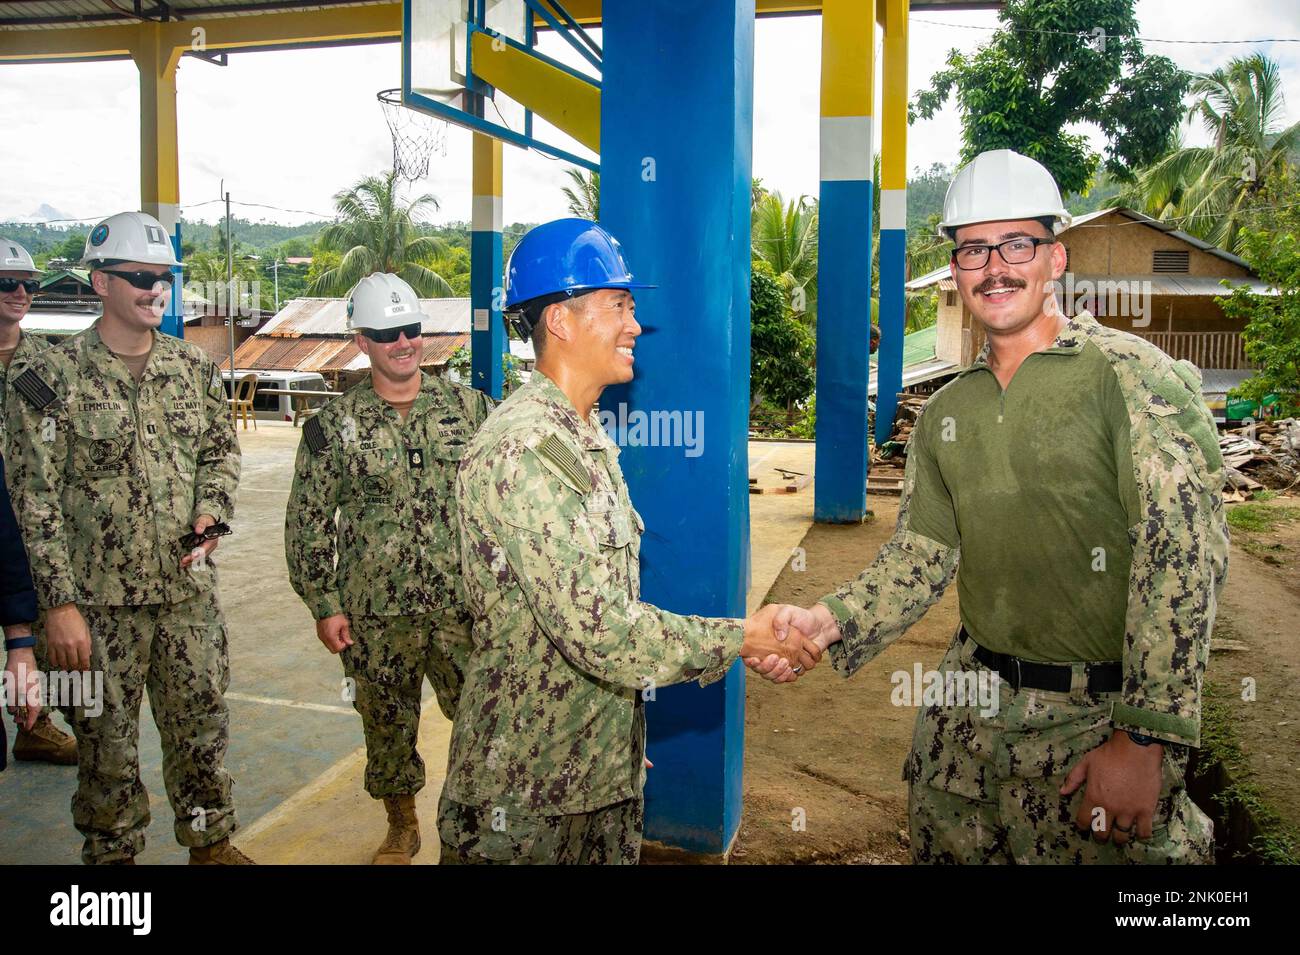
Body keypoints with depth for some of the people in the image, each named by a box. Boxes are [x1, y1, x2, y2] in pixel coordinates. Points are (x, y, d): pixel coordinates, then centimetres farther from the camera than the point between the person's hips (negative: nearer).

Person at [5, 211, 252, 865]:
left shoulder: (194, 368, 5)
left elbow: (221, 449, 16)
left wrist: (211, 514, -4)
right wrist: (60, 603, -12)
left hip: (190, 590, 4)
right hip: (99, 600, -4)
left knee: (202, 724, 15)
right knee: (106, 742, 9)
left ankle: (211, 843, 34)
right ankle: (113, 853, 30)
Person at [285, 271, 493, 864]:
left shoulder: (469, 407, 2)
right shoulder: (334, 426, 1)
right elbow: (309, 521, 3)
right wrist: (322, 604, 0)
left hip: (465, 604, 0)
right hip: (376, 614, 1)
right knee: (386, 724, 14)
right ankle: (401, 828, 37)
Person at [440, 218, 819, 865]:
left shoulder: (587, 439, 11)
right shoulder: (522, 451, -23)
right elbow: (603, 634, -26)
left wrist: (738, 643, 6)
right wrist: (743, 637, -16)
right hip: (527, 792, -9)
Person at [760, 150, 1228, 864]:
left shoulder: (1134, 377, -11)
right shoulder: (945, 413, 8)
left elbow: (1183, 559, -17)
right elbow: (921, 557, 8)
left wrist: (1145, 739, -20)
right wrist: (830, 623, -9)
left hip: (1100, 722, -5)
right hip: (971, 713, 5)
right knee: (942, 850, 15)